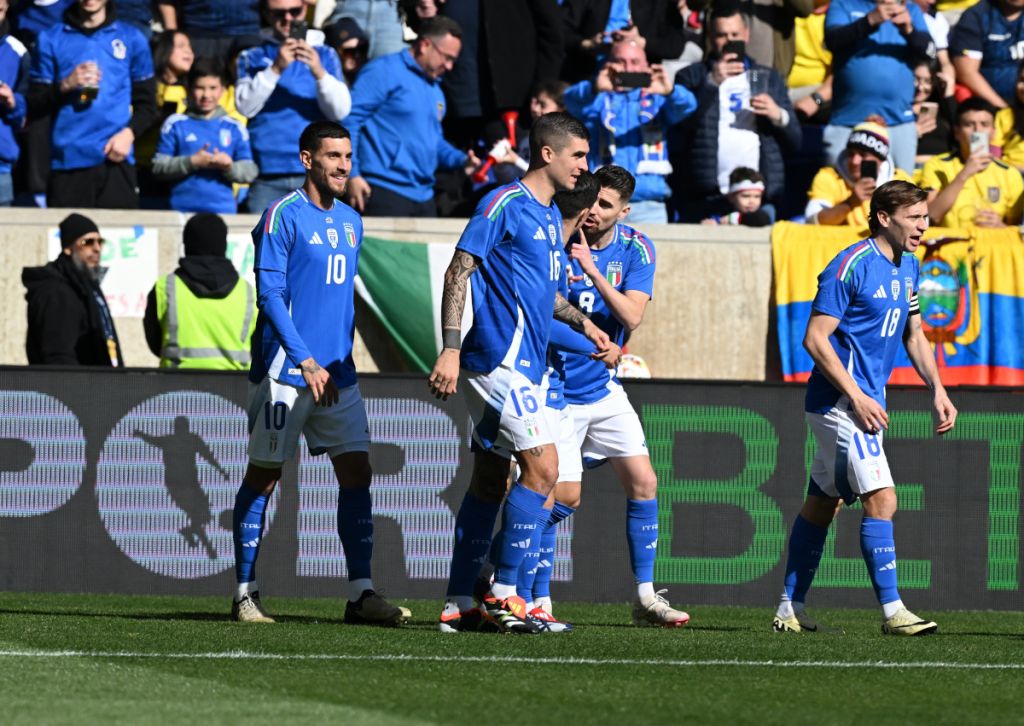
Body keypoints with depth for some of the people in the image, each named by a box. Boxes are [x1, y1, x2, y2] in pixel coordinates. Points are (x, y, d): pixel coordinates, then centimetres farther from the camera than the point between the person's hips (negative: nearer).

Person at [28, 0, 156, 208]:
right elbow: (35, 105, 11)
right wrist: (66, 85, -7)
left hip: (115, 159, 0)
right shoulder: (51, 40, 12)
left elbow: (146, 103, 13)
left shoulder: (131, 39, 12)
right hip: (67, 159, 0)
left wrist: (129, 133, -6)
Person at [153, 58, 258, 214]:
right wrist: (192, 162, -13)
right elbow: (158, 167, -1)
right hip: (183, 211, -2)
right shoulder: (175, 125, 5)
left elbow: (250, 172, 6)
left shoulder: (235, 128, 8)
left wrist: (229, 167, -15)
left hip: (223, 211, 2)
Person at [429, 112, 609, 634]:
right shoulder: (505, 204, -10)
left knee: (489, 480, 10)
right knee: (542, 467, -14)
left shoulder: (550, 215, 17)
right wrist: (450, 349, -21)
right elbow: (458, 272, -14)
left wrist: (583, 323, 18)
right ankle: (502, 592, -11)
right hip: (500, 360, -10)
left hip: (524, 364, 10)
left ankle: (459, 602, 12)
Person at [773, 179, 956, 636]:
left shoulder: (908, 266, 12)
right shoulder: (850, 266, -15)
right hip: (841, 403, -9)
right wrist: (857, 397, -21)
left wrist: (937, 390, 11)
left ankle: (790, 611, 18)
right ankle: (892, 611, -16)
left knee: (822, 504, 13)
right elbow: (815, 338, -17)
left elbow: (913, 334, 23)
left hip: (864, 402, 9)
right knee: (881, 499, -16)